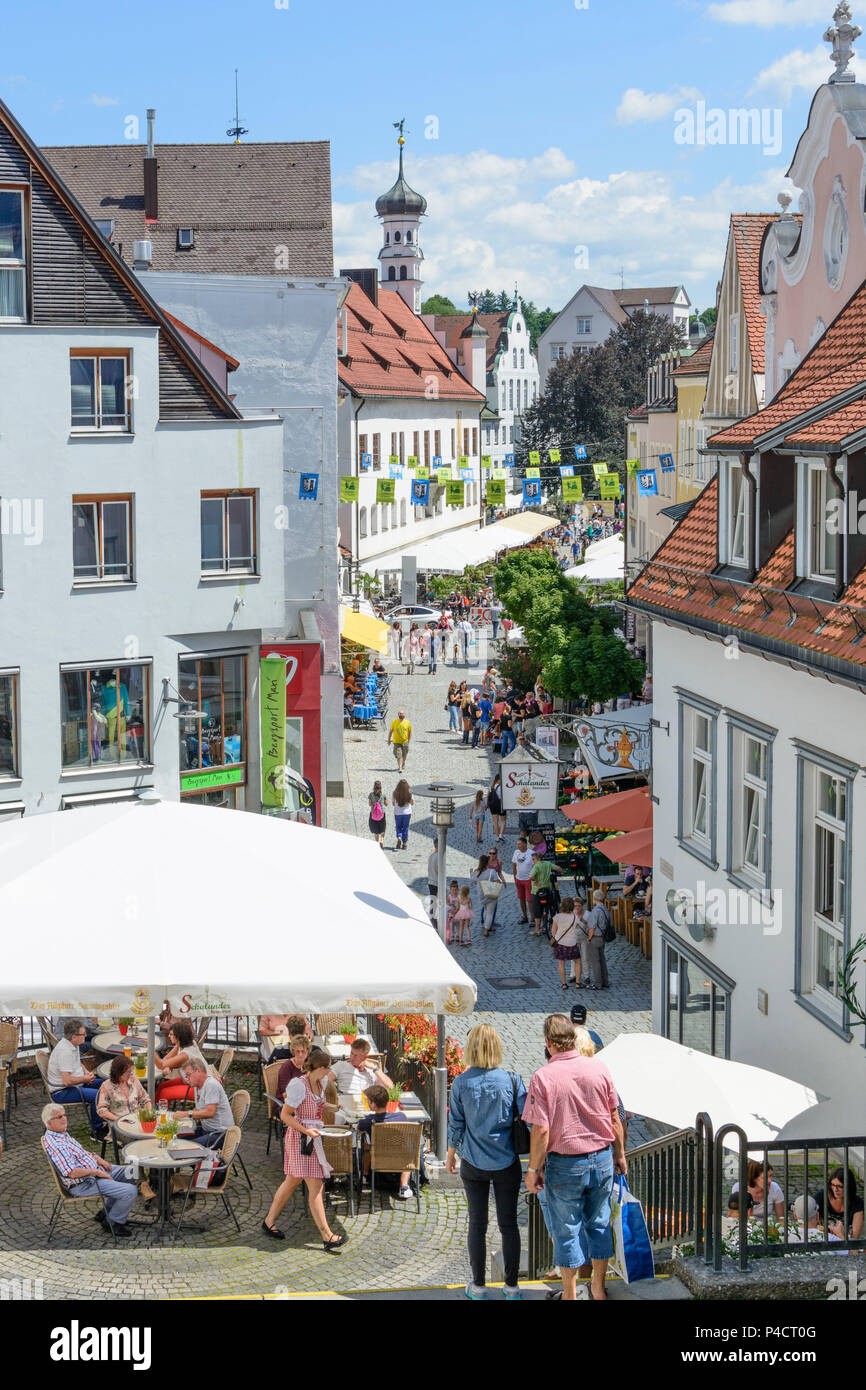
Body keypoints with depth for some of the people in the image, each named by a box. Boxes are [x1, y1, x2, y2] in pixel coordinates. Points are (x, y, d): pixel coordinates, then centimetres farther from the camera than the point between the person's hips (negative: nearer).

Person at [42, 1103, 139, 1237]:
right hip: (84, 1184, -11)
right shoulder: (54, 1144, -26)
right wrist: (96, 1172, -19)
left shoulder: (62, 1133, 8)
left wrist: (97, 1159, 8)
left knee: (130, 1173, 17)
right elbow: (72, 1173, -29)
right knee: (130, 1191, -18)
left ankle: (106, 1212, 23)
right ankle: (114, 1223, 5)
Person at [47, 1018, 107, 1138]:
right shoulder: (65, 1052, -28)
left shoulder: (74, 1045, 4)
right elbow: (67, 1081, -31)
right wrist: (84, 1079, -15)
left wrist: (86, 1072, 6)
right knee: (97, 1095, -26)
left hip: (76, 1083, 11)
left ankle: (104, 1121, 19)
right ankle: (96, 1131, -12)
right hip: (61, 1092, -11)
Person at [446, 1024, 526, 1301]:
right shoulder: (511, 1079, -8)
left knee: (477, 1224, 10)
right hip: (507, 1163, 0)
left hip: (473, 1164, 0)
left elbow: (456, 1124, 0)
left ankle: (479, 1286, 17)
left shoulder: (461, 1083, -7)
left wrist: (451, 1153, 16)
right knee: (508, 1224, 9)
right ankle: (512, 1287, 15)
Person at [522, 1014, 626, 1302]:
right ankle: (599, 1288, 29)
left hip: (565, 1164, -3)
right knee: (599, 1224, 17)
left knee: (567, 1229, 10)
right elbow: (614, 1118, 2)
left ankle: (570, 1294, 19)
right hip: (602, 1159, 3)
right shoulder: (598, 1068, -4)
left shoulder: (543, 1077, -15)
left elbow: (541, 1130, -16)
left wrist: (533, 1169, -5)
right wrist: (619, 1154, 15)